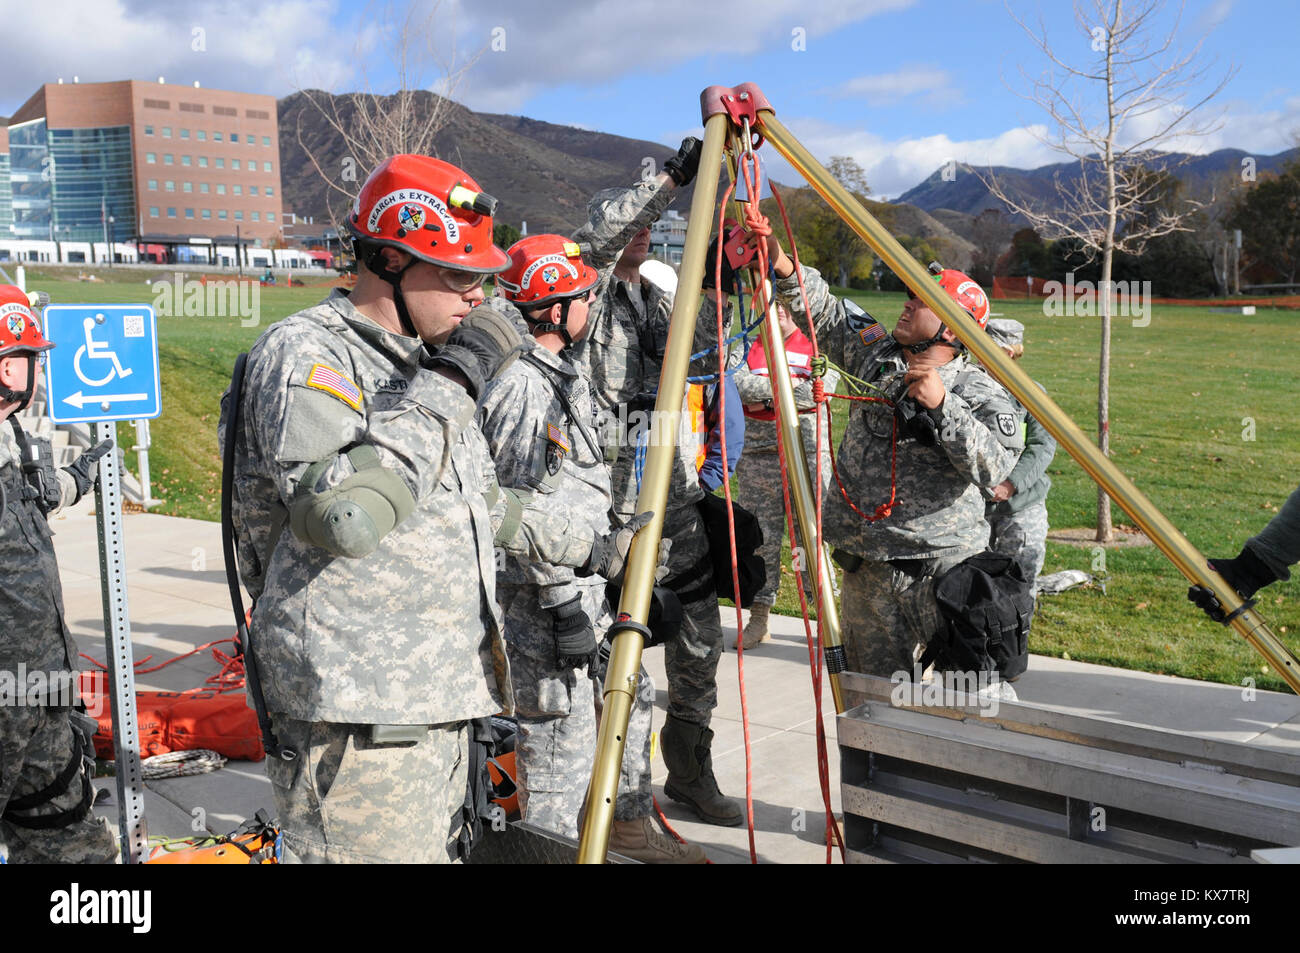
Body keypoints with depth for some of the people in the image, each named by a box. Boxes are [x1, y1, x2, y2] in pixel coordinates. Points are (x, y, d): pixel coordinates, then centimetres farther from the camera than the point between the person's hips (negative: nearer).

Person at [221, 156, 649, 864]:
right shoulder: (302, 354, -12)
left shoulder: (425, 361, 18)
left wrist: (588, 550, 32)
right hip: (355, 718, -9)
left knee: (439, 849, 15)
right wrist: (448, 386, -21)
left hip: (440, 697, 9)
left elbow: (480, 500, 30)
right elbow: (344, 516, -29)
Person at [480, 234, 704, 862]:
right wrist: (563, 602, -23)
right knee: (560, 728, -1)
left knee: (630, 690, 20)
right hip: (545, 593, -11)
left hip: (584, 577, 11)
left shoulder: (562, 374, 13)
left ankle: (628, 823, 37)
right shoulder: (521, 389, -20)